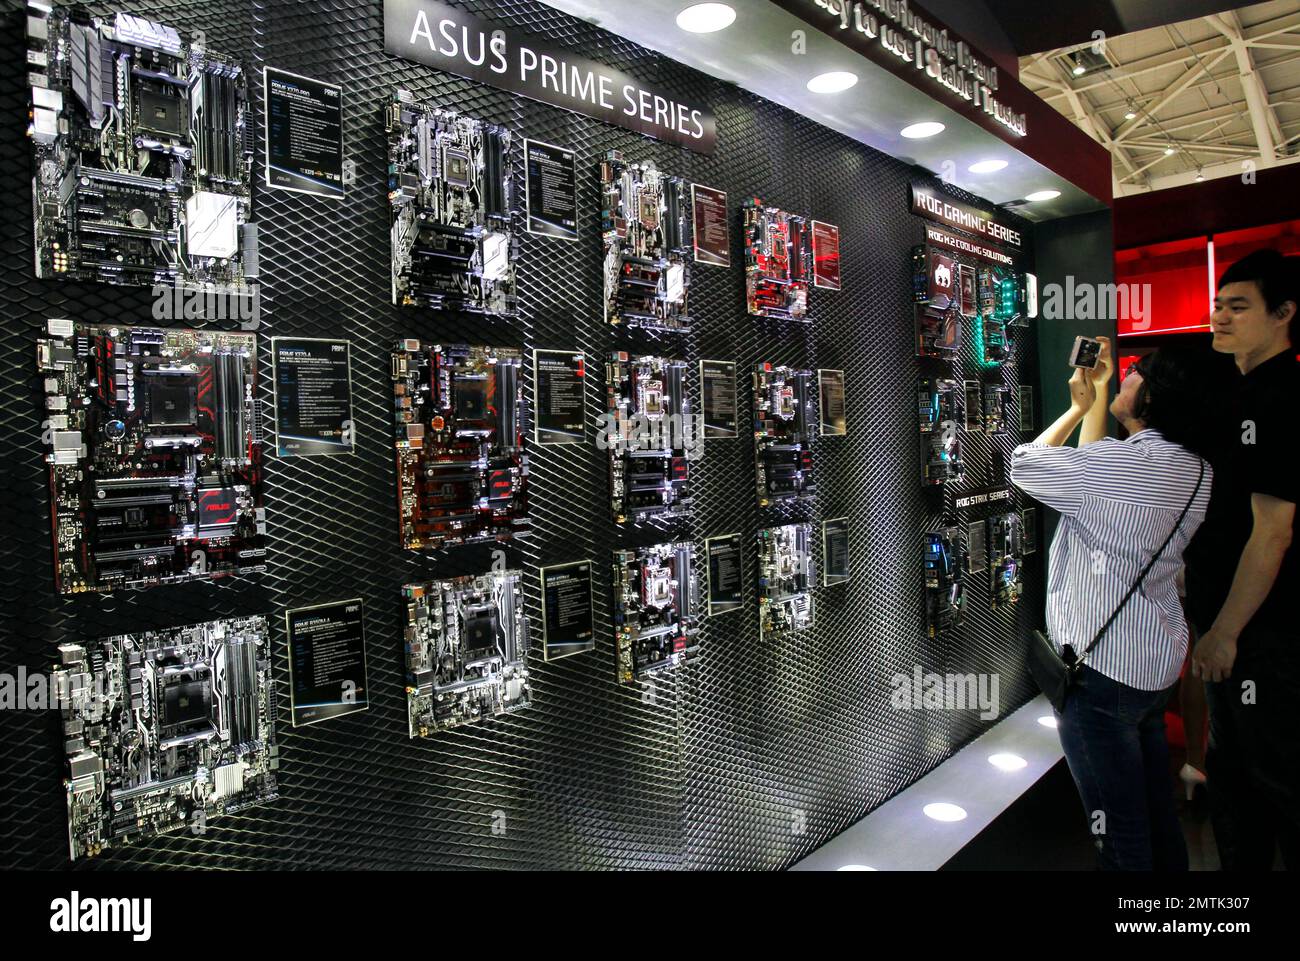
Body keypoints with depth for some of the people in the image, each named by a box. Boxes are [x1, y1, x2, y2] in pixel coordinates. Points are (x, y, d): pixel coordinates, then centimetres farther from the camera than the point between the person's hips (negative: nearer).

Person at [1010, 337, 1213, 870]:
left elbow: (1024, 466, -11)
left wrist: (1079, 405, 2)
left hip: (1102, 666, -9)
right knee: (1157, 813, 23)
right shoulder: (1194, 470, 4)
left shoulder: (1132, 462, -23)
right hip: (1159, 661, 9)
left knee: (1119, 829, 3)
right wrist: (1096, 398, 21)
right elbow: (1092, 467, 18)